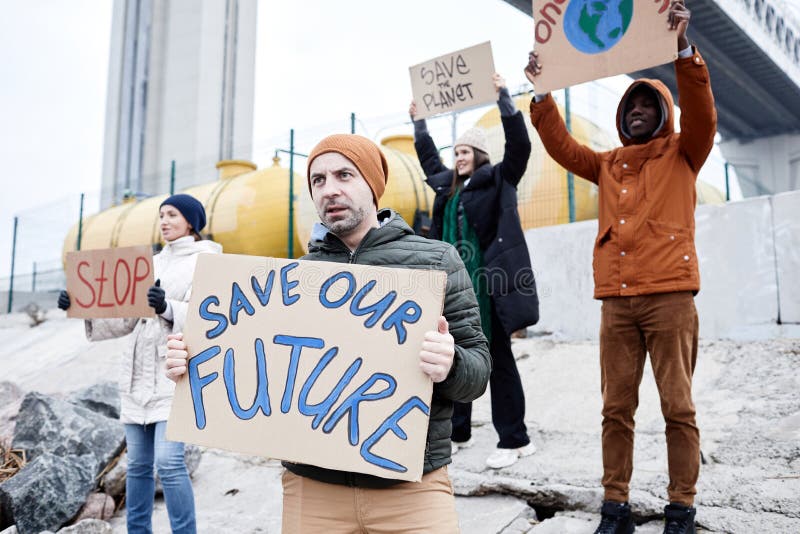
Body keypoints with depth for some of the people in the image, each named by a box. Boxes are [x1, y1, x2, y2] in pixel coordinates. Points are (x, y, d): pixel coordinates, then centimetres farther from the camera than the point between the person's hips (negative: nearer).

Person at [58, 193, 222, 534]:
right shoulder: (154, 263, 20)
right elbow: (126, 317, 17)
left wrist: (168, 309, -32)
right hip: (140, 373, 7)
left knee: (168, 460, -15)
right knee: (137, 463, 9)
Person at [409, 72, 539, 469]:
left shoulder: (499, 180, 0)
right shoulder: (446, 185, 16)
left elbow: (519, 144, -12)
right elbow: (429, 160, 33)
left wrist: (503, 97, -14)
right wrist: (418, 122, 33)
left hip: (488, 286, -7)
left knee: (499, 359, -1)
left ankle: (513, 440, 9)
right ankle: (457, 432, 23)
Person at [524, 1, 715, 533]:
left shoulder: (681, 155, 10)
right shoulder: (607, 165, 19)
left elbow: (702, 114, -6)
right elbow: (561, 145, 11)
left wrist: (684, 49, -18)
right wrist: (542, 93, -1)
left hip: (670, 297, -3)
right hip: (616, 302, 3)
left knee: (678, 407, 0)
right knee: (616, 409, 4)